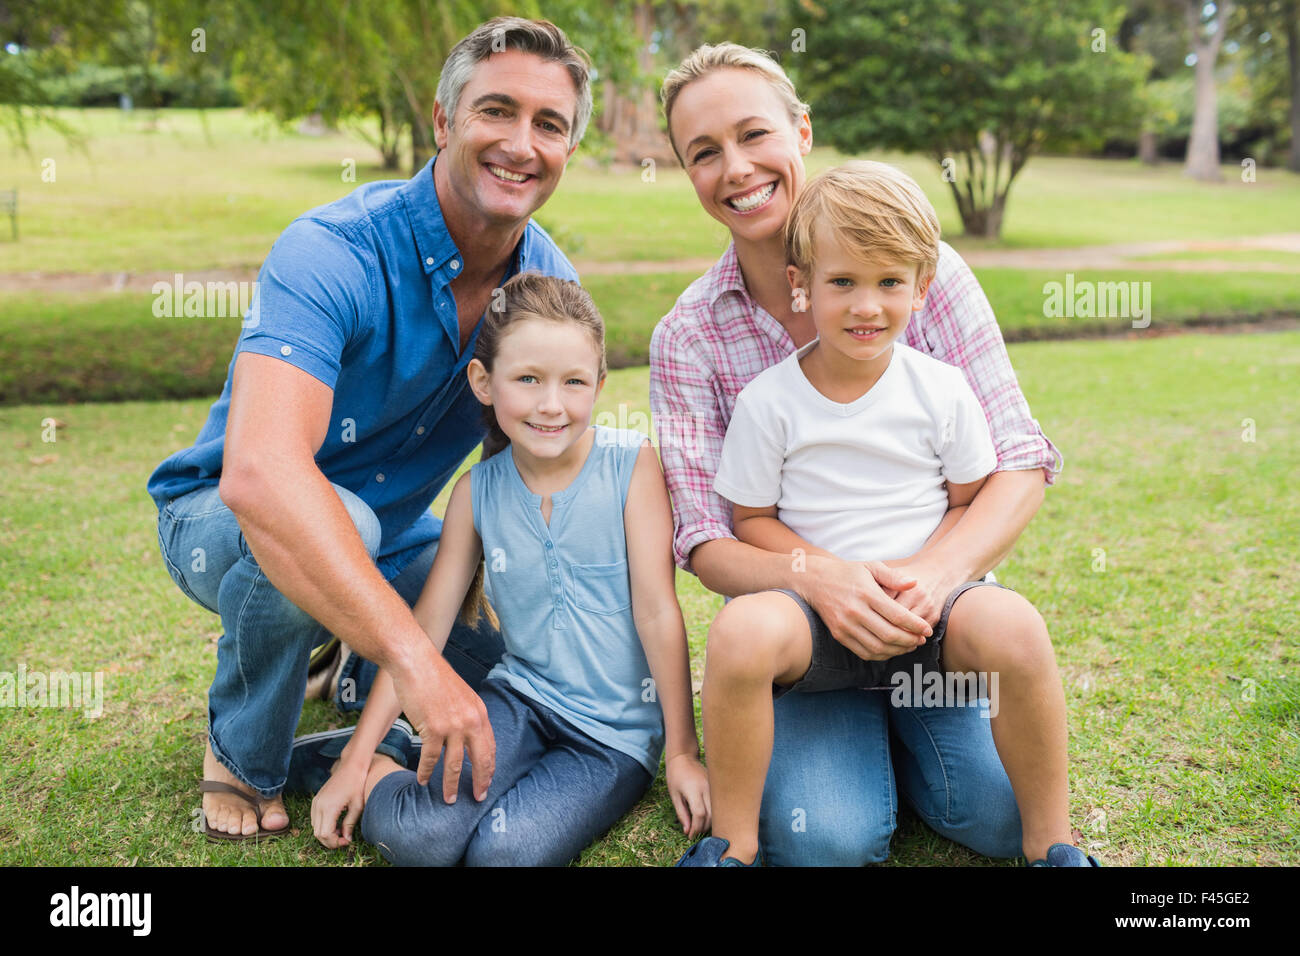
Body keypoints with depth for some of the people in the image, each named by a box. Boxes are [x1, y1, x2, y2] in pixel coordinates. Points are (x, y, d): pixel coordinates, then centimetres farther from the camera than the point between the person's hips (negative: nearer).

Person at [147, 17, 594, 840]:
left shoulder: (552, 285, -11)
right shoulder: (333, 255, -32)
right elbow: (259, 472, -47)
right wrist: (415, 658, -54)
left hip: (390, 538, 6)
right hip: (227, 516, -5)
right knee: (336, 518, -39)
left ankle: (358, 668, 19)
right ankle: (242, 758, -8)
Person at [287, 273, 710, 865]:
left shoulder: (632, 464, -11)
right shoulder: (477, 492, -1)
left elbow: (657, 611, -10)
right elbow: (424, 628, 1)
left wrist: (682, 751, -6)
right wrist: (356, 758, -1)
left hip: (616, 733, -1)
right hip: (519, 699, 2)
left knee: (502, 851, -23)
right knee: (415, 837, -21)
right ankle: (377, 763, 10)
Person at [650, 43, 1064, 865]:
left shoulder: (923, 266, -7)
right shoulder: (686, 339, -5)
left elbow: (1021, 462, -11)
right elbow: (705, 541, -9)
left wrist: (936, 574, -30)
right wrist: (816, 578, -31)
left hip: (932, 597, 1)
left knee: (1008, 814, -19)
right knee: (825, 836, -23)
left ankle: (892, 729, 12)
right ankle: (845, 743, 11)